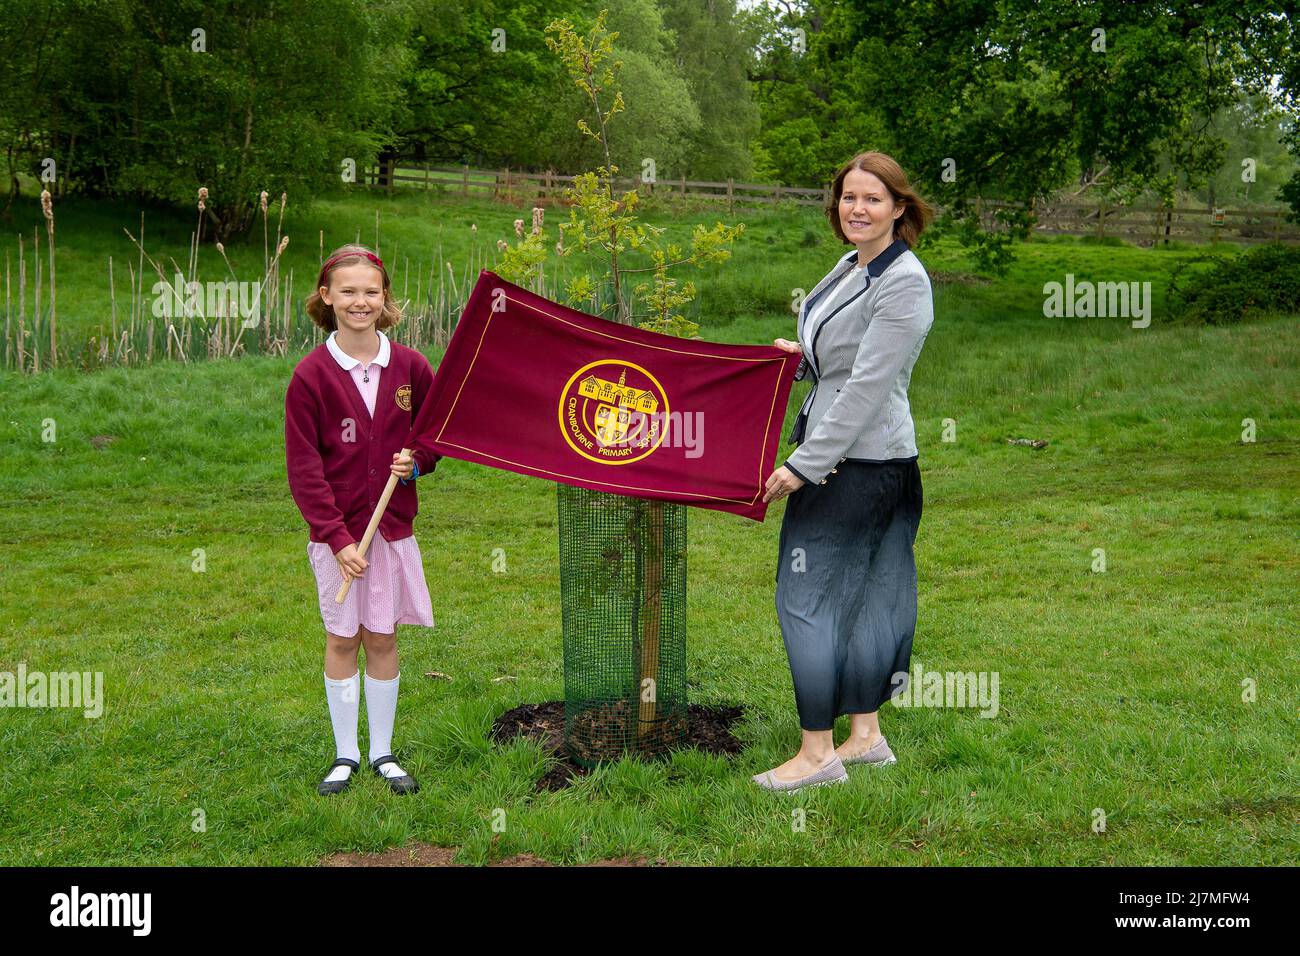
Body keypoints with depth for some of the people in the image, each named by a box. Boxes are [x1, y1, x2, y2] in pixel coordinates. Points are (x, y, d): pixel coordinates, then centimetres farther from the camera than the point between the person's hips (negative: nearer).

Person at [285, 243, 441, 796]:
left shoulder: (409, 366, -2)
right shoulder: (310, 375, -9)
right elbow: (303, 467, -10)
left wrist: (417, 460, -10)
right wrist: (338, 538, -16)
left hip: (393, 523, 2)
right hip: (335, 529, -2)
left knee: (383, 638, 10)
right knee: (341, 639, 9)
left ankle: (383, 753, 23)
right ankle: (345, 754, 23)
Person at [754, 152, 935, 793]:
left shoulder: (903, 282, -17)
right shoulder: (853, 265, 13)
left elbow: (867, 386, -21)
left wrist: (804, 465, -21)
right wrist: (800, 355, 7)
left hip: (860, 463, -9)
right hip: (845, 456, 9)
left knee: (806, 594, -5)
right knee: (861, 595, 14)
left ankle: (818, 752, 5)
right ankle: (865, 736, 25)